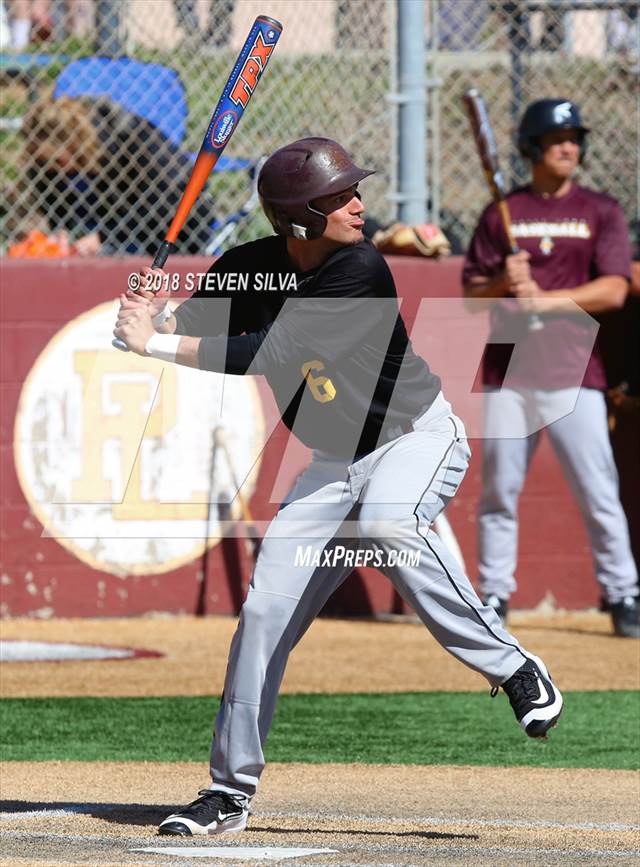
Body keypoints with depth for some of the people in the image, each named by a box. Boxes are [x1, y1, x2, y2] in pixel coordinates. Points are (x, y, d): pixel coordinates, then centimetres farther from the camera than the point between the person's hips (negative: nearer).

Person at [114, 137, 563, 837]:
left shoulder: (361, 271, -24)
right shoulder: (250, 269, -5)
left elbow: (273, 355, -31)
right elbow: (196, 330, -6)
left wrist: (156, 344, -31)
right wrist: (153, 313, -30)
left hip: (417, 435, -6)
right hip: (335, 461, 6)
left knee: (387, 524, -38)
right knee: (265, 612, -1)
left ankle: (514, 671, -27)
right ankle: (231, 791, 11)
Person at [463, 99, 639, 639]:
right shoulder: (502, 214, 10)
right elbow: (471, 295, 9)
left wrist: (544, 299, -13)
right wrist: (503, 283, -12)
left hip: (573, 375, -2)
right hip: (507, 374, 2)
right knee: (499, 492, 3)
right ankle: (494, 595, 11)